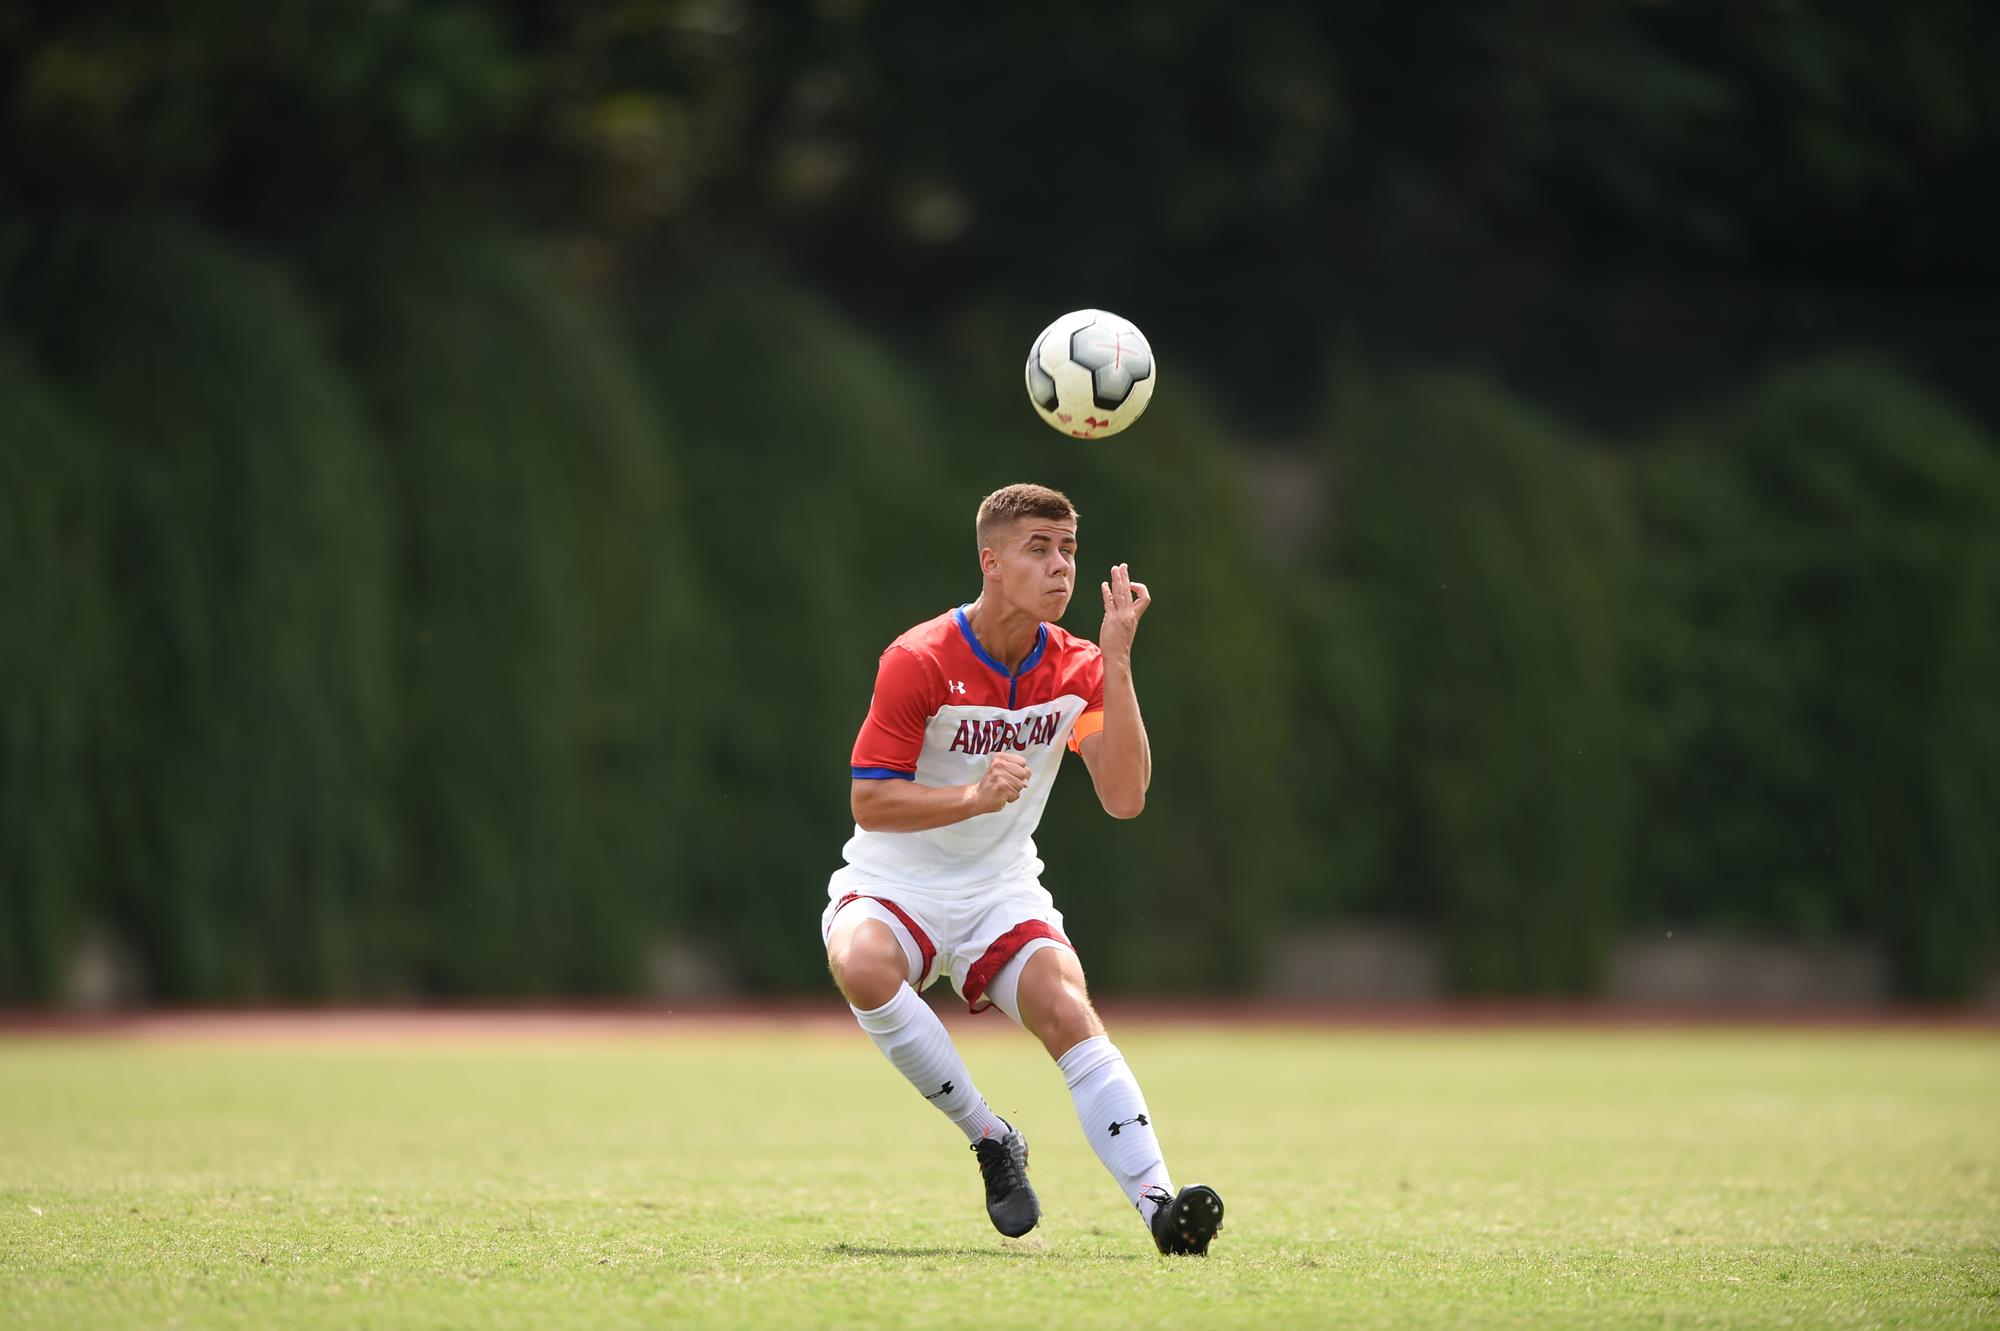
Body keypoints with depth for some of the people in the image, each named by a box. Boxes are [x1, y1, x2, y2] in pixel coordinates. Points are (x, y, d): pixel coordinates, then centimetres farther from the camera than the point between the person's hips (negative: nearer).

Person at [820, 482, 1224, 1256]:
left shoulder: (1077, 669, -2)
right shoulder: (918, 662, -15)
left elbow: (1124, 798, -14)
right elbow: (871, 801, -15)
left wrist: (1116, 661, -19)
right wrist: (975, 797, -31)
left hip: (1000, 891, 3)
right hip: (895, 883, -3)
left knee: (1068, 1011, -25)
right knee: (861, 965, -36)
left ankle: (1157, 1203, -34)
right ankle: (988, 1136, -21)